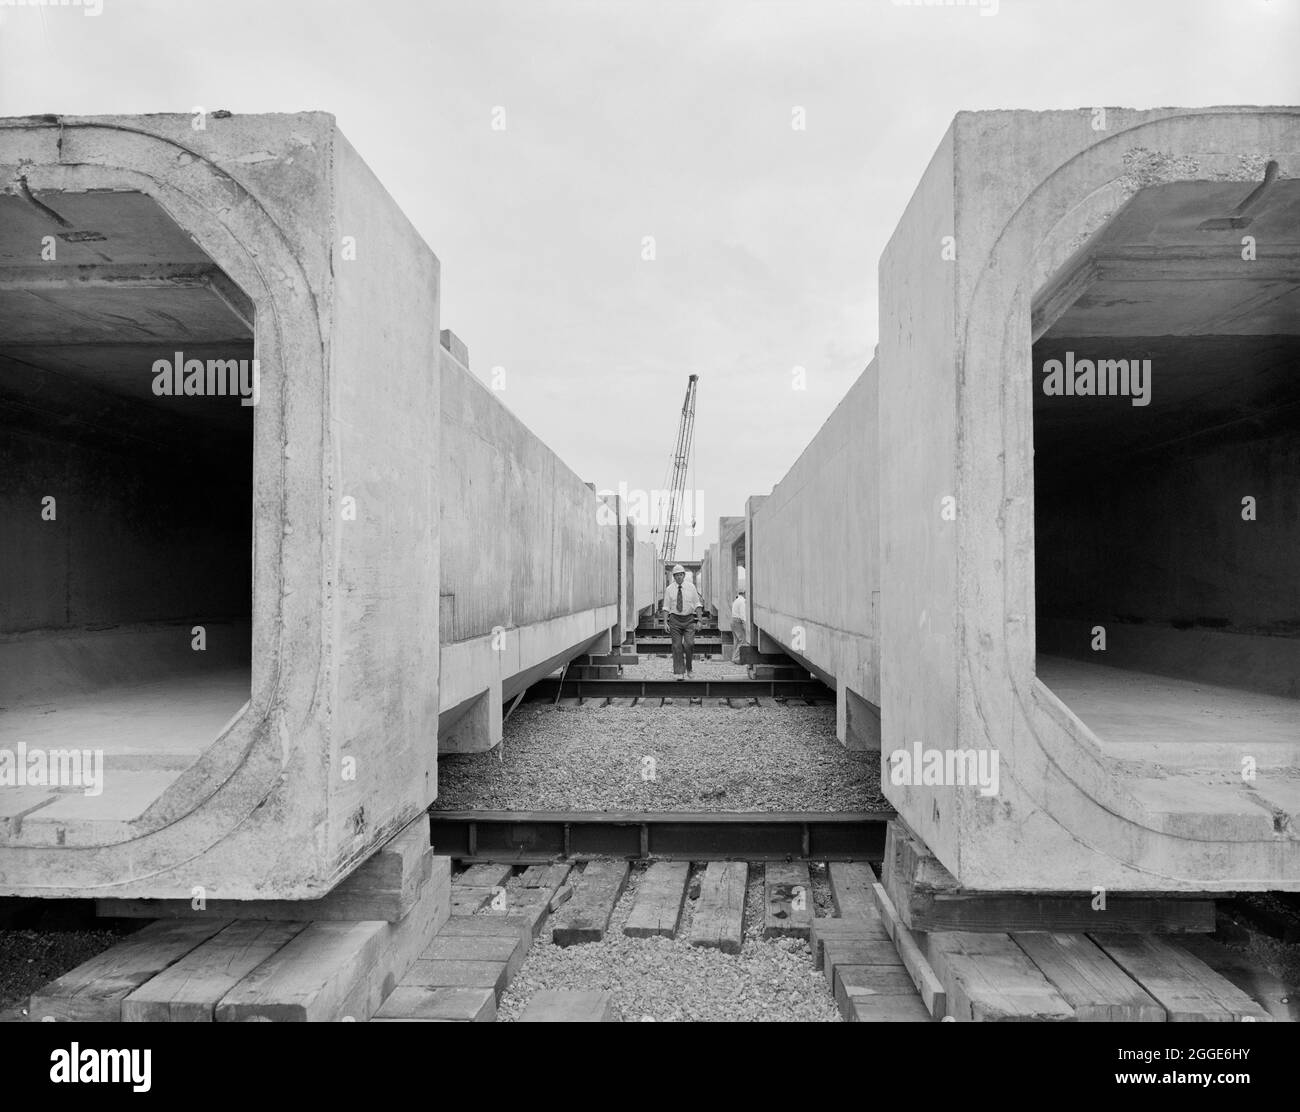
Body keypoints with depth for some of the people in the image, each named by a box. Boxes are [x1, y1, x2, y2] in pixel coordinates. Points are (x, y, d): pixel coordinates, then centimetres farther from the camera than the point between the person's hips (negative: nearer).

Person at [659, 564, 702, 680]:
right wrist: (665, 622, -5)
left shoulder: (691, 587, 4)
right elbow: (666, 607, 4)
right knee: (677, 646, -2)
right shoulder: (669, 589, 4)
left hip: (689, 619, 0)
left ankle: (688, 669, 9)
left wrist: (699, 620, -1)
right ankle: (678, 673, 3)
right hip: (675, 619, 0)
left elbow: (697, 604, 5)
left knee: (689, 644, -12)